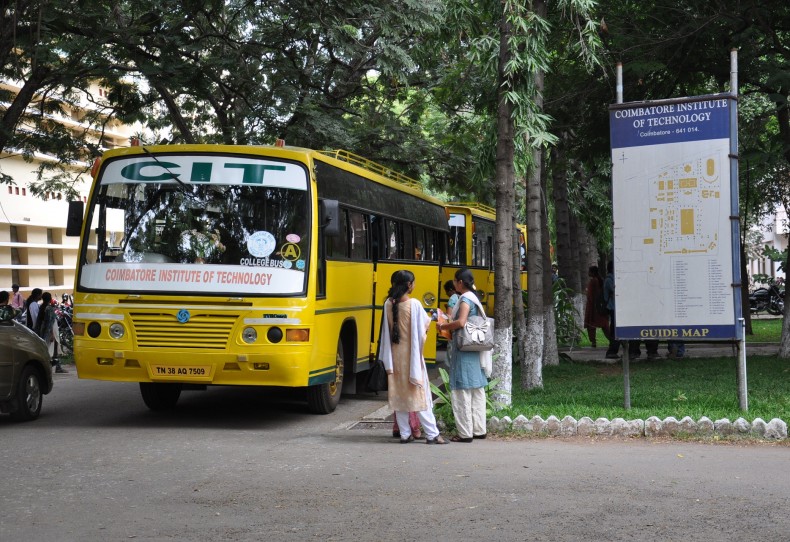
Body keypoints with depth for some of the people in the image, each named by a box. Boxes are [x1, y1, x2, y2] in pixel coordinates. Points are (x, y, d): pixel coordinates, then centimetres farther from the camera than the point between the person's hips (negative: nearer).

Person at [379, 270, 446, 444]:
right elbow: (423, 330, -8)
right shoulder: (414, 304, -14)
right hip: (412, 354, -4)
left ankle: (405, 434, 11)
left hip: (395, 355, 4)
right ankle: (432, 434, 2)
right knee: (420, 394, 0)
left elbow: (386, 332, 4)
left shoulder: (388, 304, -1)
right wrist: (428, 322, 11)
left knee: (398, 395, 9)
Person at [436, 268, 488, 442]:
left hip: (463, 351, -9)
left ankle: (465, 433, -2)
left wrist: (443, 326, -11)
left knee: (462, 391, -4)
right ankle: (479, 429, 17)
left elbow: (461, 322, -25)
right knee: (477, 391, 11)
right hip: (475, 350, 10)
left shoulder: (465, 299, -12)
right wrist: (449, 326, 16)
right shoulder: (474, 298, 15)